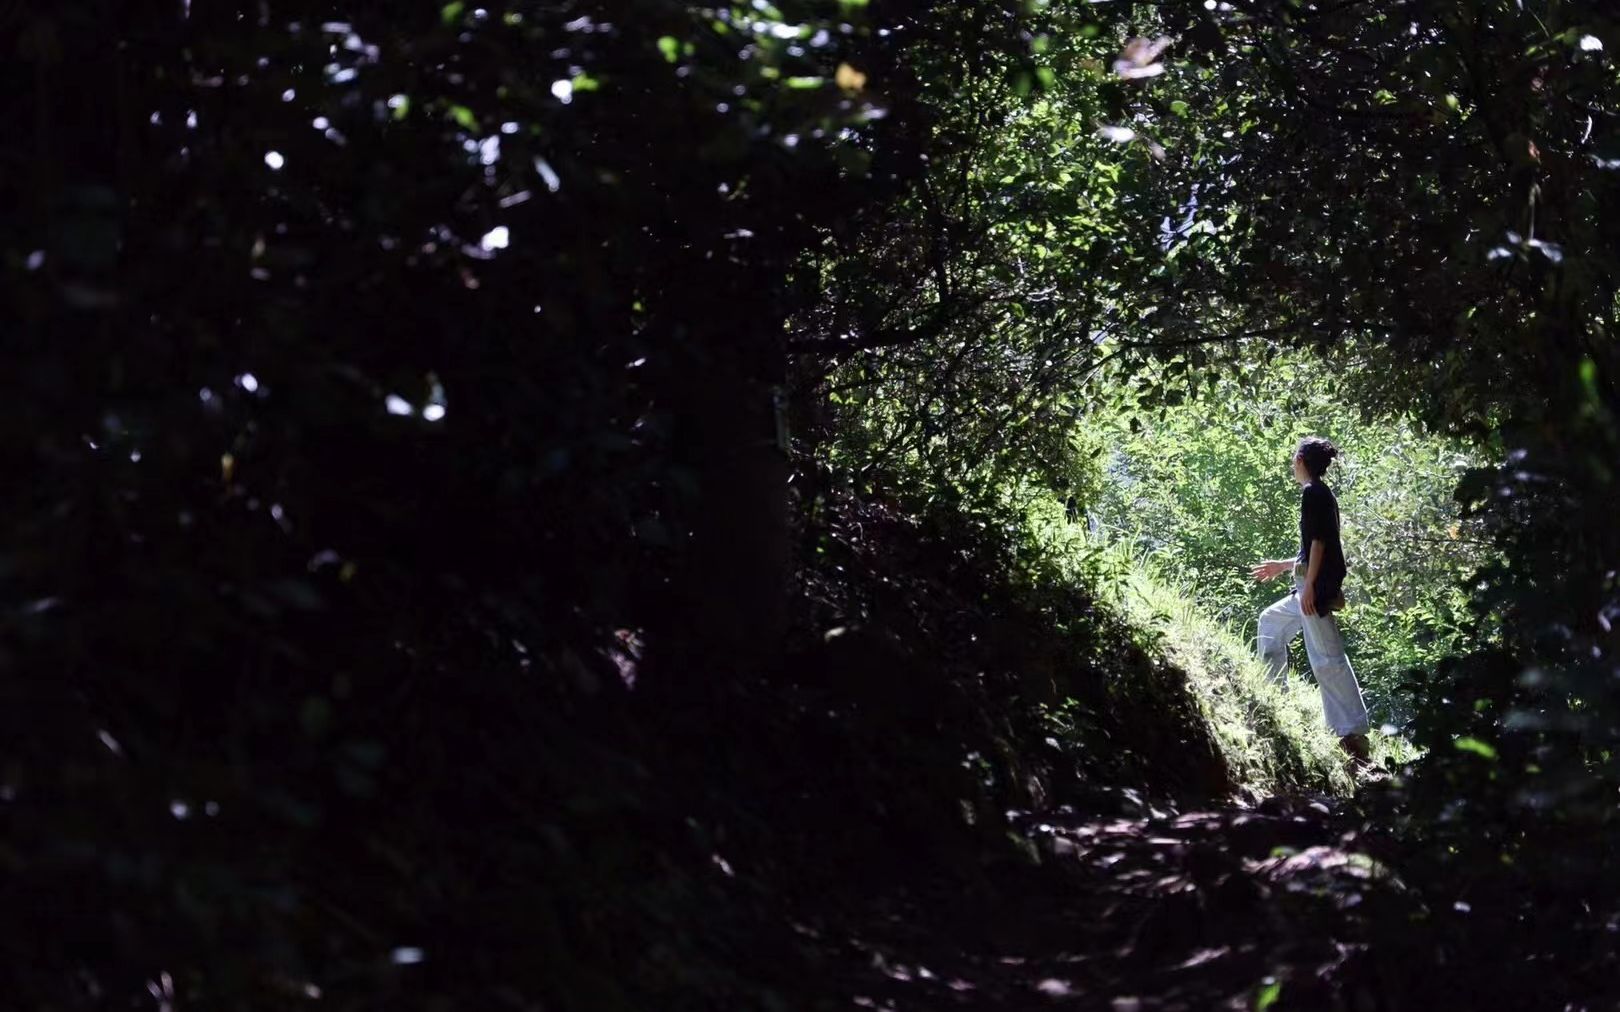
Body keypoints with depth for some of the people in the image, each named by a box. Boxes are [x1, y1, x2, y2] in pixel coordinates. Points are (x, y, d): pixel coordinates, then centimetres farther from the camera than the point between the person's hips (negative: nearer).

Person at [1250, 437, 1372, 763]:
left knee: (1327, 658, -13)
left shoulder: (1312, 492, -8)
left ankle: (1354, 733, -17)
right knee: (1272, 621, 26)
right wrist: (1283, 566, 38)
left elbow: (1318, 542, -17)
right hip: (1314, 586, 11)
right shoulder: (1324, 494, 20)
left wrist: (1309, 585, -21)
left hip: (1317, 587, -11)